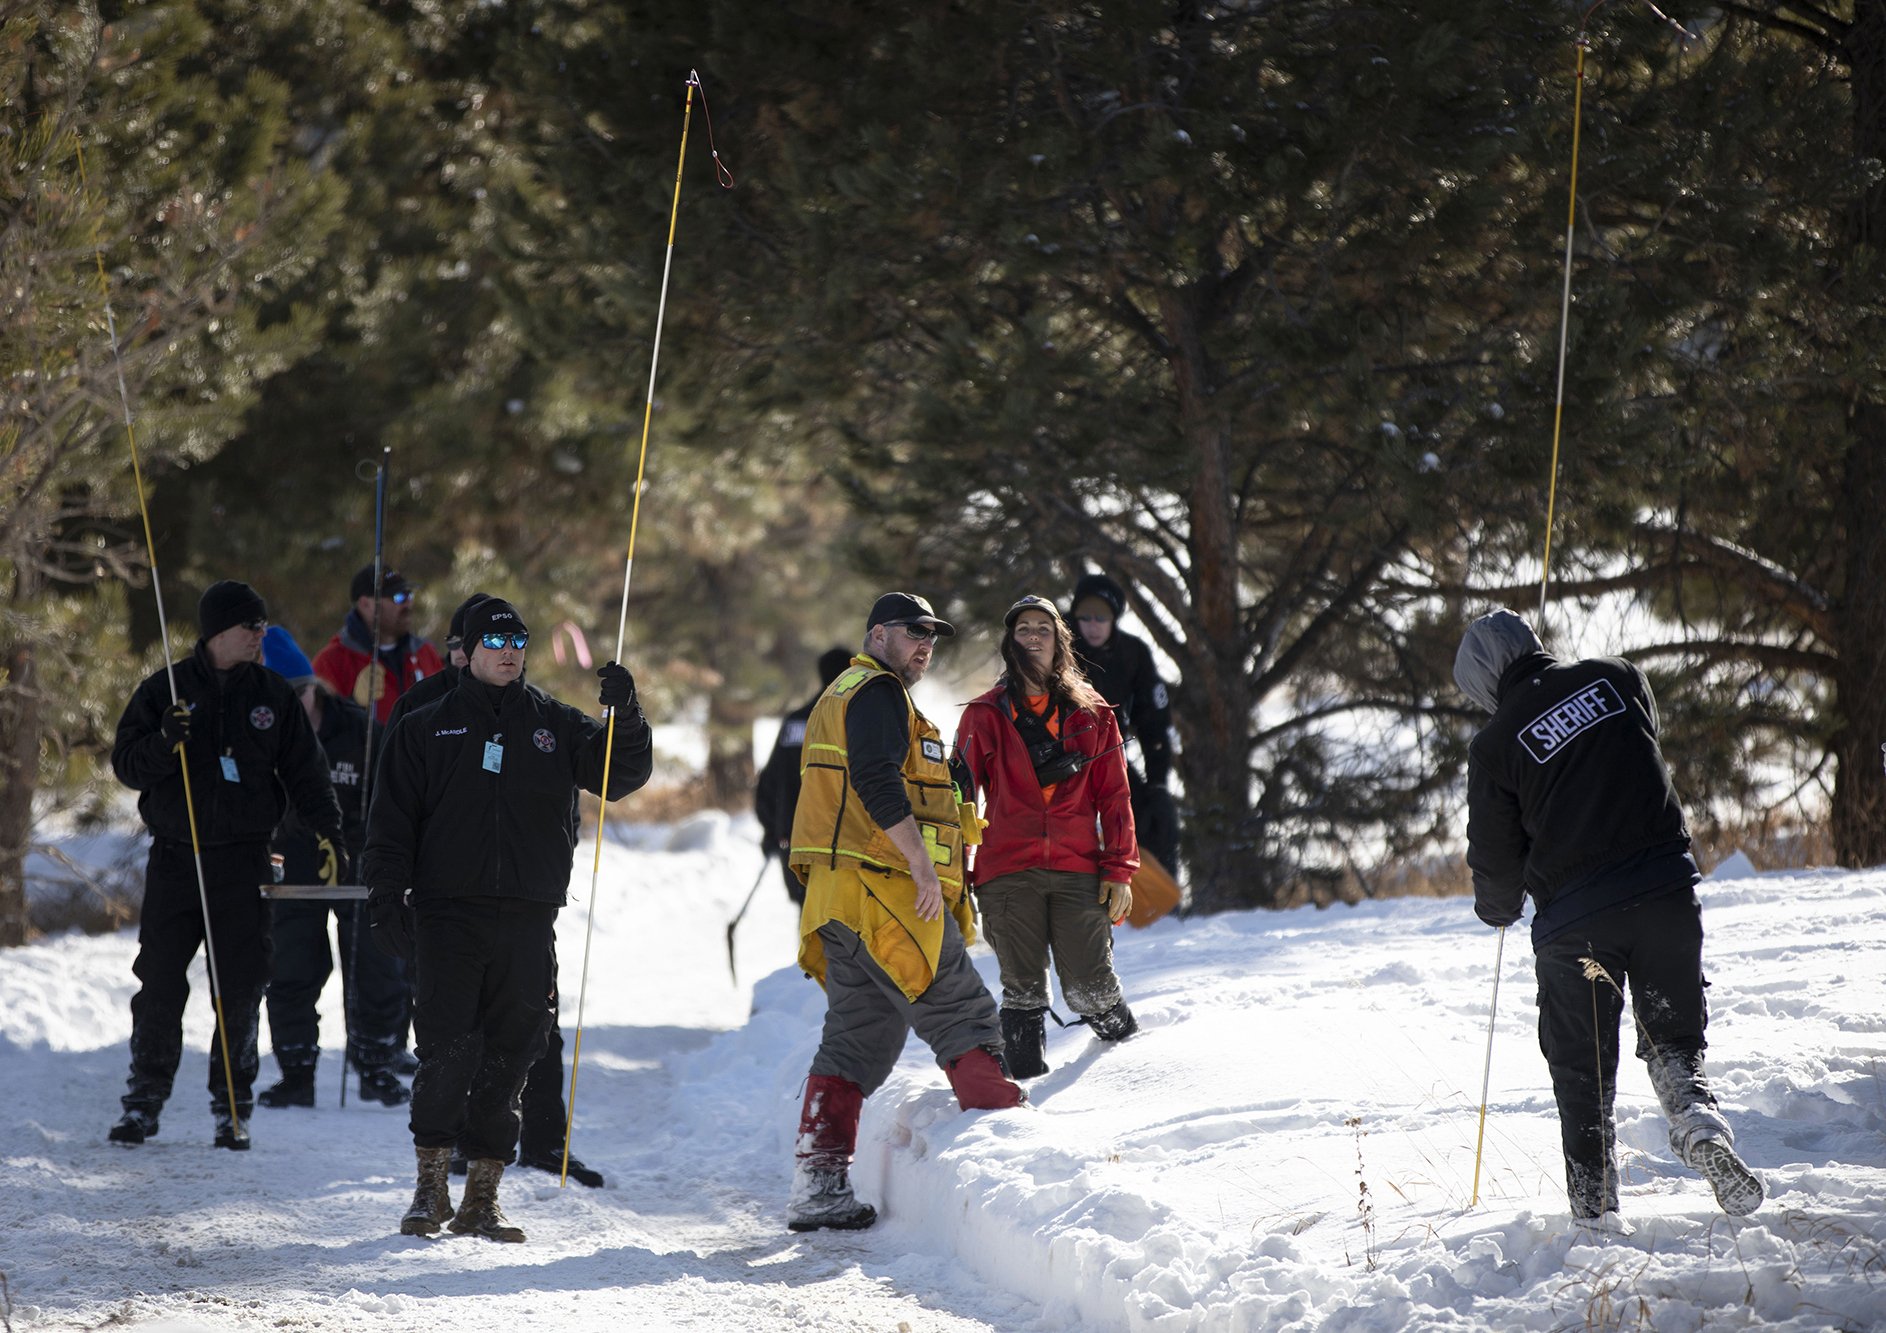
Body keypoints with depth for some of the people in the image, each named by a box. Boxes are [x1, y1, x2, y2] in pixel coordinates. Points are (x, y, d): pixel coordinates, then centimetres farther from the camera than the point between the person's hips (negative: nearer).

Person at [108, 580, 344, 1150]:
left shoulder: (272, 694, 7)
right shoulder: (164, 690, 4)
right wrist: (165, 743, -20)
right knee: (160, 986, -1)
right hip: (174, 858, -1)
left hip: (244, 860, 1)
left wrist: (328, 830, -3)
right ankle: (144, 1102, 9)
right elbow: (127, 764, 0)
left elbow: (304, 771, 9)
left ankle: (231, 1109, 8)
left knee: (239, 991, -1)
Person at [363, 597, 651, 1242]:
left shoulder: (554, 725, 12)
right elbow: (391, 825, 8)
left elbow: (620, 776, 4)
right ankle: (431, 1185, 1)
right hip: (447, 915, -2)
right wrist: (387, 900, -3)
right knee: (447, 1052, -12)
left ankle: (481, 1197, 9)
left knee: (509, 1057, 2)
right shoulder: (426, 730, 9)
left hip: (528, 919, 2)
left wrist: (624, 716, -14)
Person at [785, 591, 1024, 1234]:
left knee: (858, 1037, 9)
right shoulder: (876, 693, -7)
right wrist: (924, 866, -21)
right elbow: (878, 783, -20)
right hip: (885, 892, -10)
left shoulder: (840, 697, 27)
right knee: (964, 1017, -8)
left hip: (842, 898, 10)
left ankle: (817, 1185, 4)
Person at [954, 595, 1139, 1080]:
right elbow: (959, 797, 8)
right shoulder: (985, 716, 9)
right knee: (1023, 988, -1)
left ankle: (1131, 1047, 22)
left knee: (1090, 987, -4)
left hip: (1077, 869, 0)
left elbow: (1114, 796, 11)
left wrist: (1119, 870, 2)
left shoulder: (1091, 714, 11)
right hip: (1008, 871, 0)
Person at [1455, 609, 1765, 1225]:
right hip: (1667, 890, 3)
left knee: (1583, 1076, 10)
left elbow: (1496, 857, 2)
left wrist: (1498, 909, 23)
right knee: (1672, 1041, 16)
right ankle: (1701, 1125, -13)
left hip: (1573, 915, -3)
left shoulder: (1496, 744, -5)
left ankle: (1596, 1209, 8)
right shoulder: (1616, 678, 4)